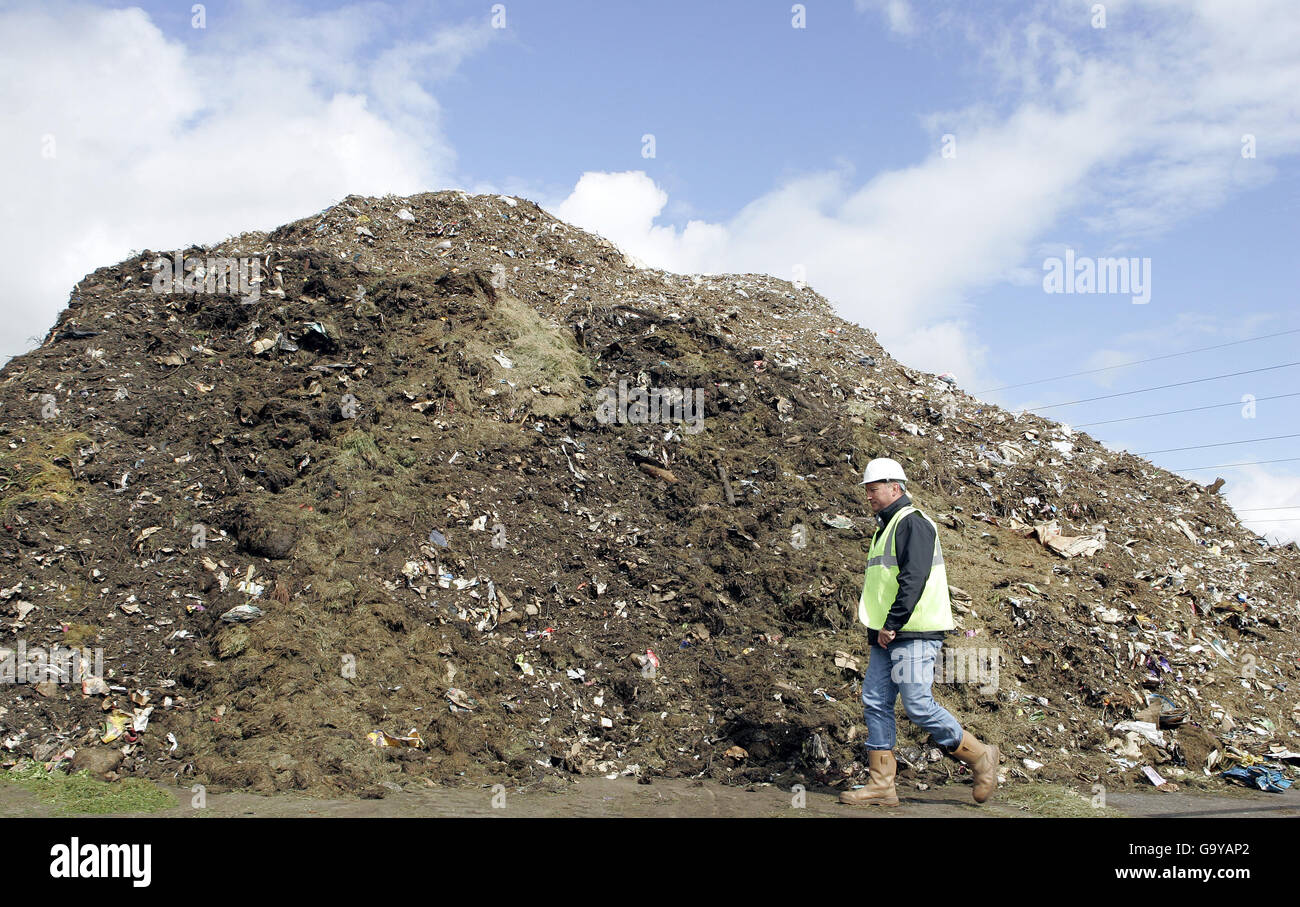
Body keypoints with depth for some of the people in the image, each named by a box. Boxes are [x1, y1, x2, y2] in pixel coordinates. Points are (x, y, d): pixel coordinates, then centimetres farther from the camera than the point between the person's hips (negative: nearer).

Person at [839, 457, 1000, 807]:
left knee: (918, 705, -8)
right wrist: (878, 626, 16)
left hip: (912, 634, -10)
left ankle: (980, 756, 10)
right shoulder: (886, 527, 21)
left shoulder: (912, 523, -10)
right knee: (875, 703, 4)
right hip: (887, 636, 10)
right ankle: (881, 785, 8)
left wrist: (892, 624, -21)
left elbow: (913, 579, -21)